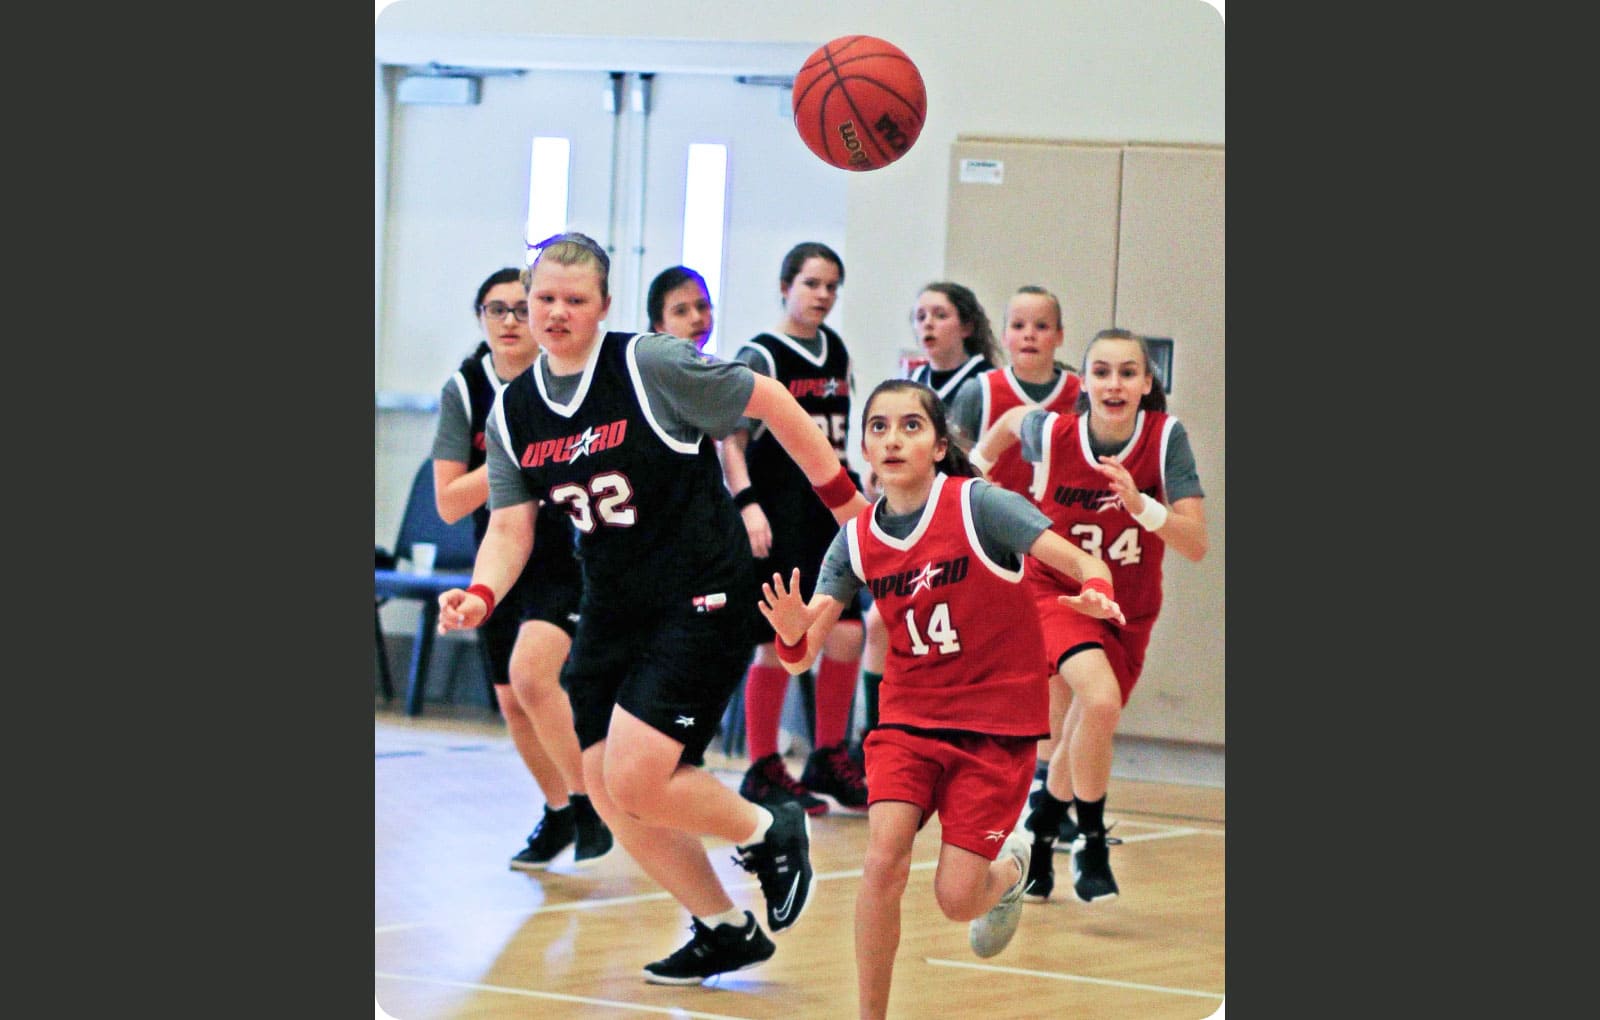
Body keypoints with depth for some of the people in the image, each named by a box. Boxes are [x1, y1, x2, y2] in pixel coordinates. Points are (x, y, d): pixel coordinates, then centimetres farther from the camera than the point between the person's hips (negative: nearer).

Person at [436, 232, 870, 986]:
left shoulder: (650, 365, -14)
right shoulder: (512, 411, 3)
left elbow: (769, 402, -6)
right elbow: (510, 528, 5)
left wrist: (839, 495, -1)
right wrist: (480, 596, -15)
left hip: (701, 599, -7)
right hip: (611, 609, 7)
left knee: (636, 778, -17)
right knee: (609, 791, 4)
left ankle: (770, 834, 12)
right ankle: (724, 930, 21)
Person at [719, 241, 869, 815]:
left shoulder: (836, 352, 13)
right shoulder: (760, 357, -6)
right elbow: (730, 440, -12)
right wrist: (746, 503, -22)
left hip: (831, 512, 6)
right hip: (779, 518, -6)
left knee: (846, 635, 2)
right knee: (781, 642, -5)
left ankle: (830, 762, 17)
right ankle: (763, 771, 4)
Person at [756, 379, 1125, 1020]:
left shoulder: (978, 504, -14)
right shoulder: (856, 539, -3)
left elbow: (1083, 565, -15)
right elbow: (801, 653, -4)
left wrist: (1095, 596, -38)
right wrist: (792, 632, -28)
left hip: (997, 724, -3)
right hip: (909, 715, 3)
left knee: (956, 899, -7)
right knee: (884, 860, -20)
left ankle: (1011, 869, 30)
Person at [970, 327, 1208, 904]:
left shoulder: (1166, 437, -21)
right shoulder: (1051, 433, -20)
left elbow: (1196, 546, -24)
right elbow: (1011, 421, 5)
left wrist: (1140, 504, -38)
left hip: (1128, 612, 2)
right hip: (1056, 591, -2)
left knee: (1078, 746, 14)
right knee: (1101, 699, -29)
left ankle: (1037, 836, 44)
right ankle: (1091, 845, -11)